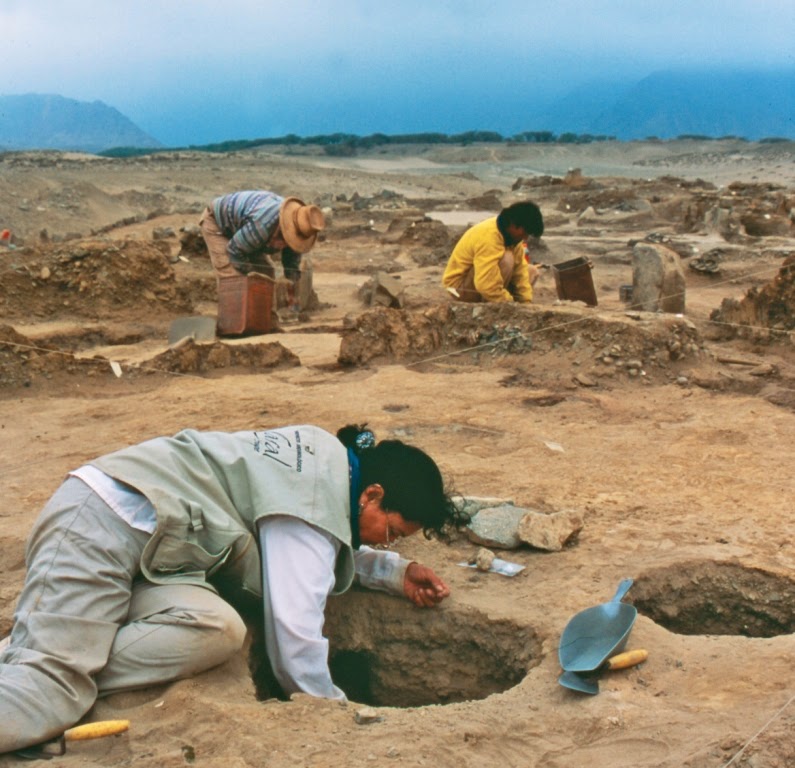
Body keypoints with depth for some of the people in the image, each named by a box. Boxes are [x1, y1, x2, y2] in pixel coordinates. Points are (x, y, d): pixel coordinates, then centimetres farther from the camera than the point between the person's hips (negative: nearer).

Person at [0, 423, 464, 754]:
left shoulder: (330, 455, 14)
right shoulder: (311, 507, -15)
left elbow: (323, 551, 33)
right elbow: (294, 639, -20)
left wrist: (395, 572, 19)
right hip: (104, 523, -10)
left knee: (218, 630, -17)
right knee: (49, 690, -27)